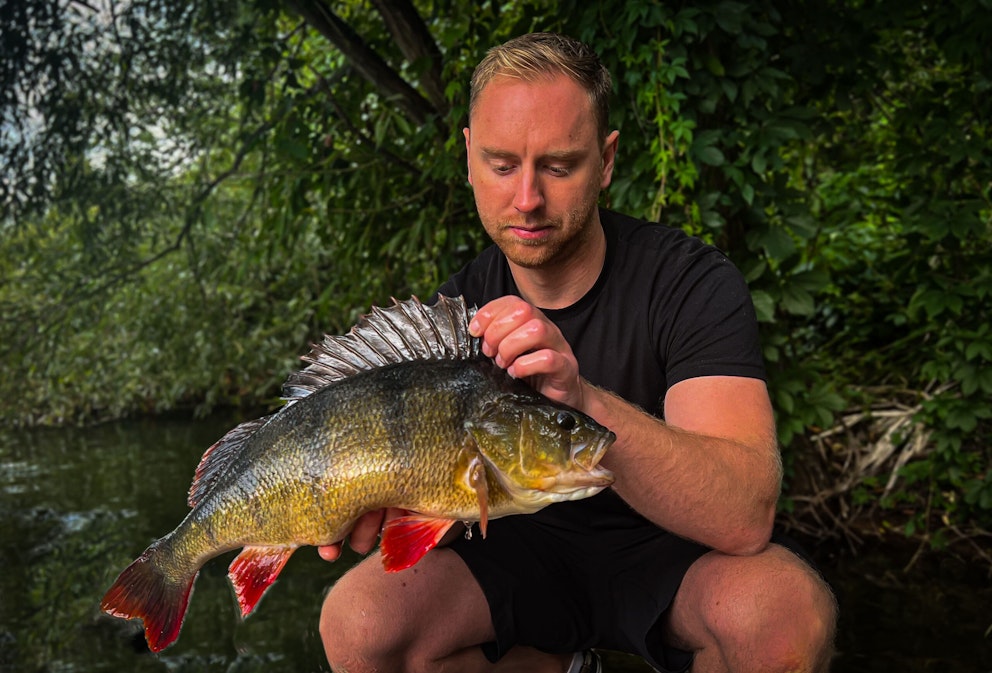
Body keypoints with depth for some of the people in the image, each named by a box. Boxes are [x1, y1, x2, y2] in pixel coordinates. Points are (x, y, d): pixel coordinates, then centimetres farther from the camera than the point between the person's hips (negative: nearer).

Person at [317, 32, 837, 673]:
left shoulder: (693, 283, -20)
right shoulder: (455, 310, -7)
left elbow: (746, 517, -33)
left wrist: (584, 401, -48)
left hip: (665, 549, -3)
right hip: (526, 543, 3)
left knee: (785, 610, -35)